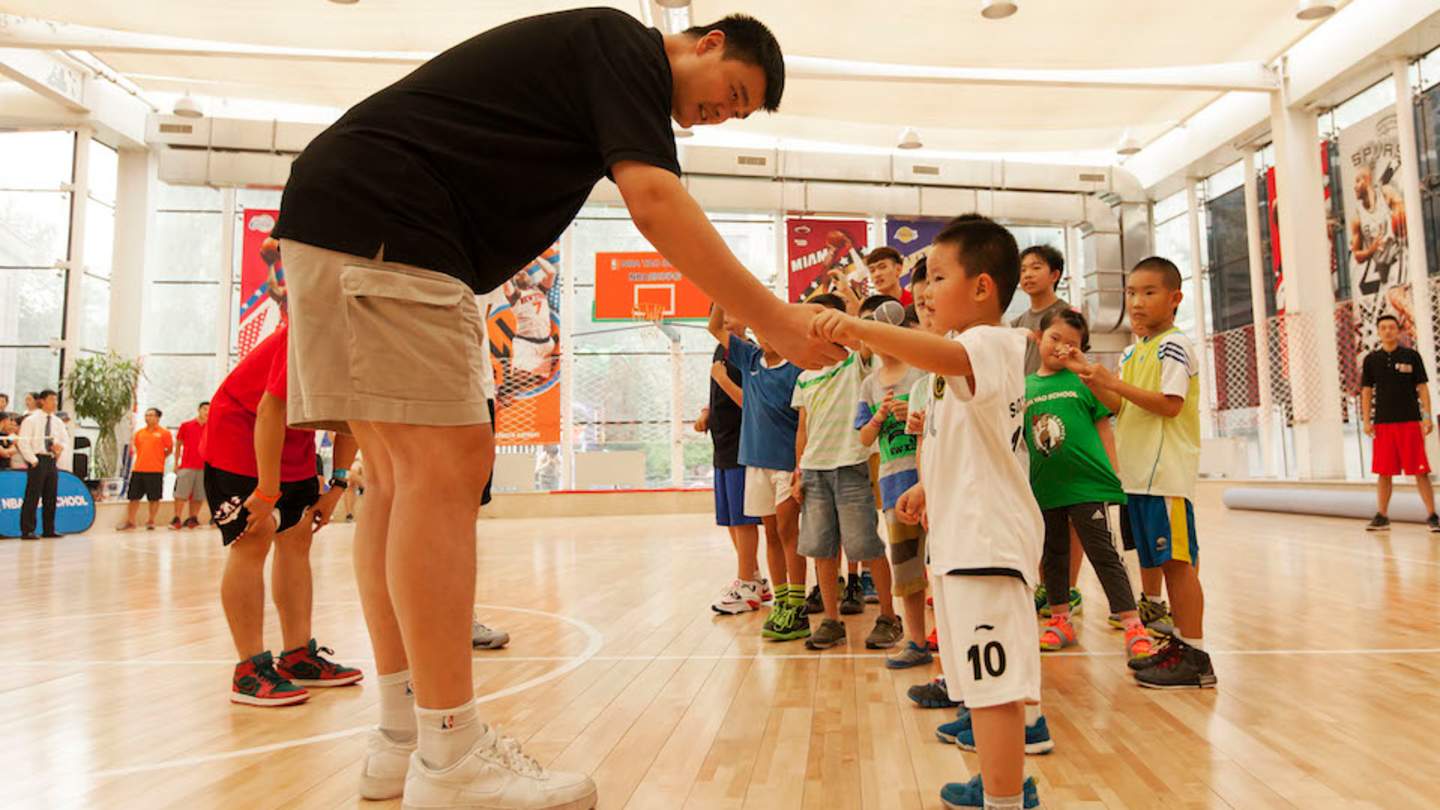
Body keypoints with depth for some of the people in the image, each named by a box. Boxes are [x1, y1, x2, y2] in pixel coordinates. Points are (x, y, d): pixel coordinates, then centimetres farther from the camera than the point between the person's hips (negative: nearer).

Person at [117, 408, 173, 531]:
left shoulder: (164, 433, 0)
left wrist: (158, 458, 3)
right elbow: (136, 448, 23)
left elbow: (170, 450, 5)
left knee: (154, 498, 1)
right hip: (138, 470, 4)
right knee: (134, 497, 7)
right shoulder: (139, 433, 13)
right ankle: (130, 521, 15)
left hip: (155, 470, -4)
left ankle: (150, 521, 12)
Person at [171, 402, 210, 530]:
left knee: (198, 496, 2)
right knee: (181, 494, -5)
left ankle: (192, 518, 9)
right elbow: (178, 445, 10)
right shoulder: (185, 426, 7)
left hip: (203, 467, 2)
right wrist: (176, 463, 6)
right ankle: (176, 519, -2)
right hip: (186, 466, -2)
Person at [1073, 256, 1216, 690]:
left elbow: (1170, 404, -18)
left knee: (1177, 560, -5)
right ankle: (1179, 642, 24)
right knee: (1160, 560, 13)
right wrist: (1093, 379, 2)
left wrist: (1115, 382, -19)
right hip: (1138, 473, 9)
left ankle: (1195, 656, 1)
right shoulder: (1133, 352, 17)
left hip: (1166, 472, -9)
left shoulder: (1174, 345, -8)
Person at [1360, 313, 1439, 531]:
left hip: (1410, 421, -1)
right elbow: (1366, 391, 8)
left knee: (1420, 472, -2)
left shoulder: (1411, 355, 3)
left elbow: (1422, 388, 2)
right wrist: (1366, 420, 1)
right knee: (1384, 473, 5)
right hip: (1383, 423, 2)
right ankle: (1382, 517, 13)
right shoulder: (1371, 360, 7)